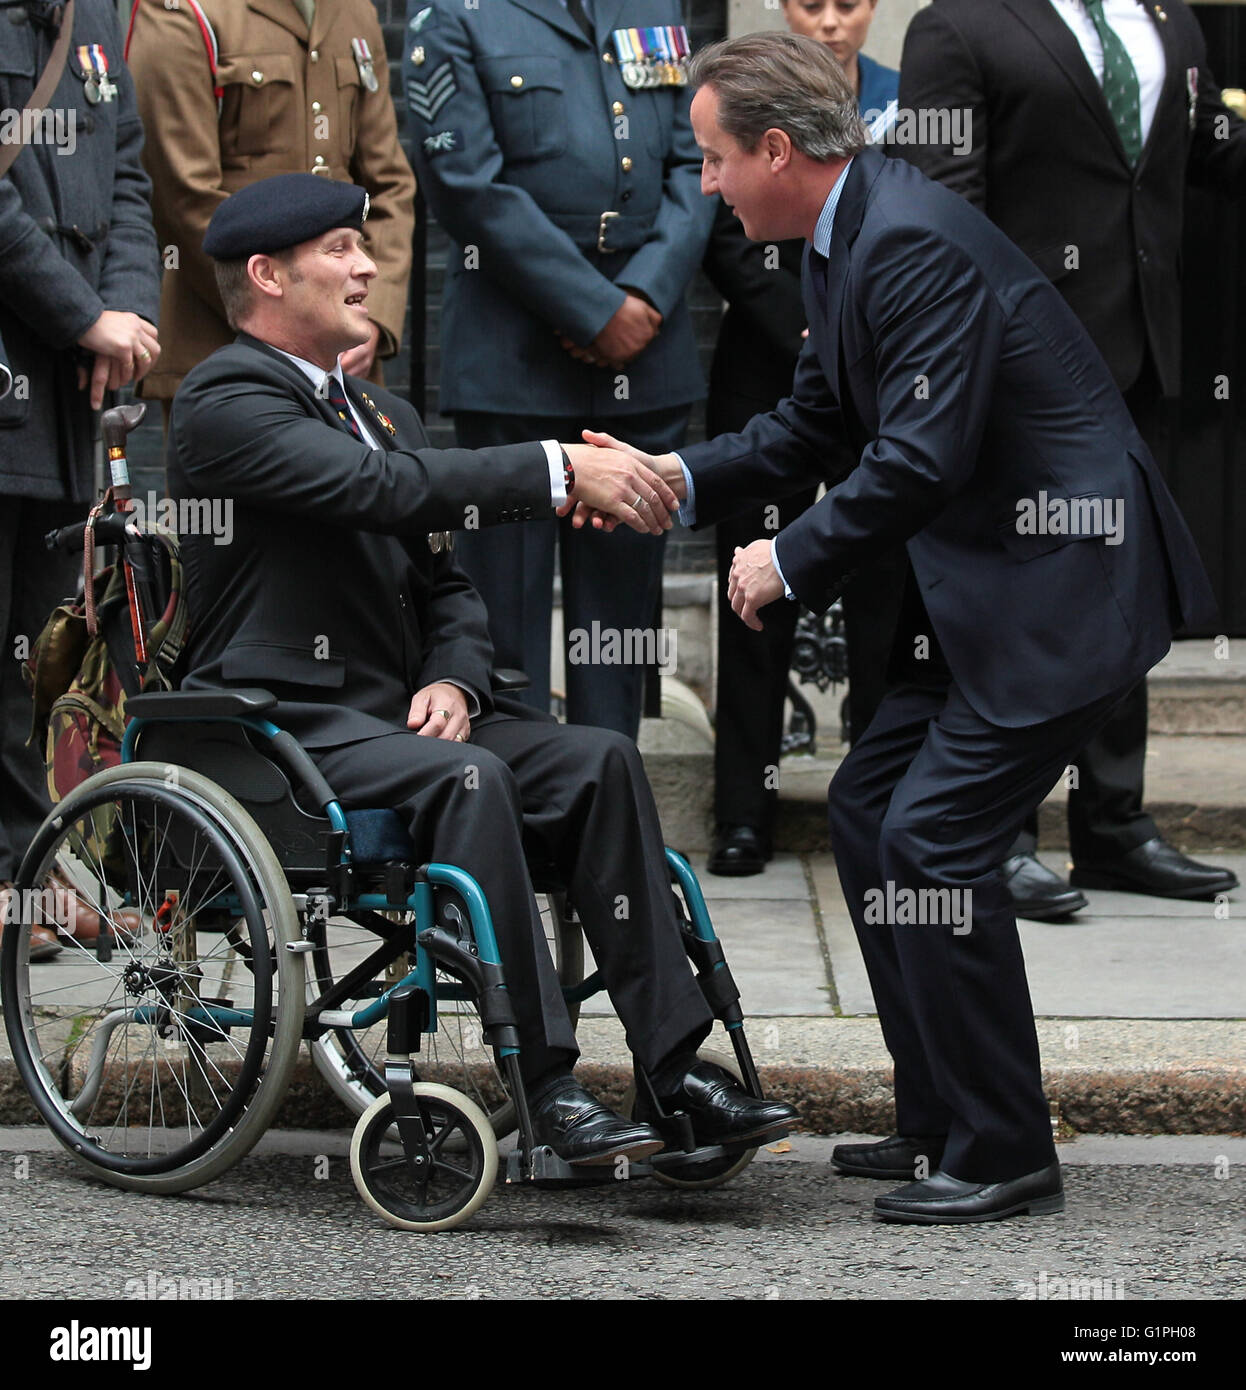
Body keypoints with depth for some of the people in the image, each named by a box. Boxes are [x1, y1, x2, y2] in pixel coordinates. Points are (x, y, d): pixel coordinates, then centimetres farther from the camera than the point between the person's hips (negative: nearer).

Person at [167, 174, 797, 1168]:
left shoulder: (383, 412, 23)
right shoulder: (226, 402, -7)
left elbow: (446, 584, 21)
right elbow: (380, 488, -22)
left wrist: (453, 681, -1)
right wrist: (560, 471, -24)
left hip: (397, 715, 8)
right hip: (282, 727, -8)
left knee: (602, 759, -16)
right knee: (469, 778, -34)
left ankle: (673, 1062, -20)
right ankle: (547, 1085, -34)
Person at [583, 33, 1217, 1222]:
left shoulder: (915, 245, -22)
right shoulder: (842, 240, 11)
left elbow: (921, 458, -26)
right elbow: (815, 421, 19)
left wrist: (793, 561, -14)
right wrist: (685, 478, 5)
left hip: (1065, 584, -11)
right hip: (984, 584, 11)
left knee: (934, 836, -12)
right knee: (868, 805, 12)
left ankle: (1001, 1157, -2)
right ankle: (941, 1120, 20)